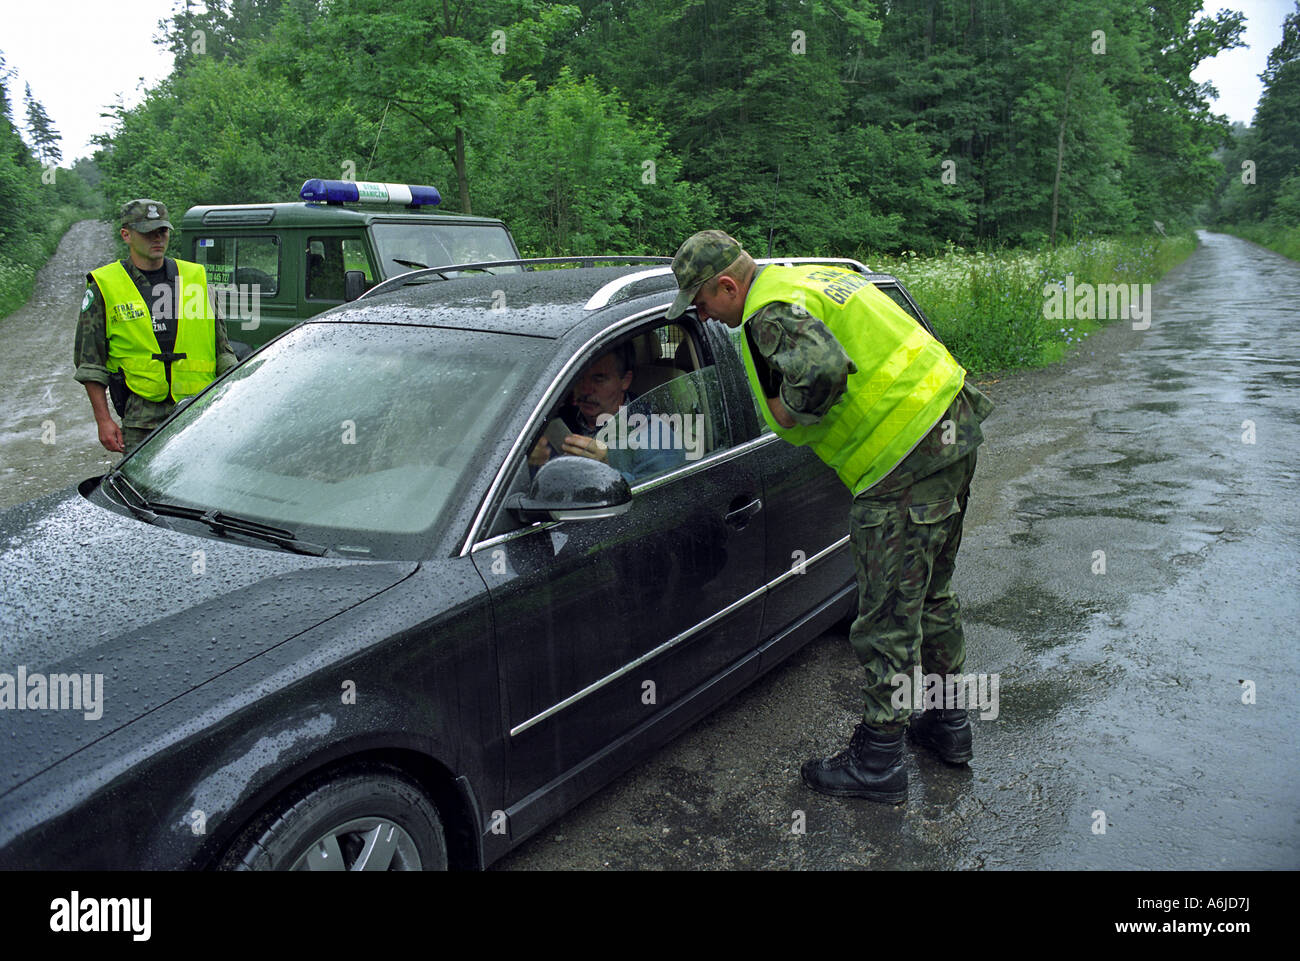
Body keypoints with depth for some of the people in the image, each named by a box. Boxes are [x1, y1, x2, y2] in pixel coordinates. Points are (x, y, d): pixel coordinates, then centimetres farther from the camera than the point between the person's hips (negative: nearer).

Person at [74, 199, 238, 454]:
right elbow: (89, 363, 4)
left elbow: (222, 348, 14)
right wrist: (103, 420, -4)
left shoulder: (195, 277, 11)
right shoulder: (103, 287, 4)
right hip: (141, 415, -2)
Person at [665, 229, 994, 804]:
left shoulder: (772, 313, -14)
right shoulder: (811, 277, 17)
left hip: (908, 459, -10)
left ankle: (877, 765, 12)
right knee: (930, 592, 22)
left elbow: (822, 368, -33)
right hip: (952, 430, 10)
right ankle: (948, 724, 37)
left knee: (888, 616, 0)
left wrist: (789, 411, -14)